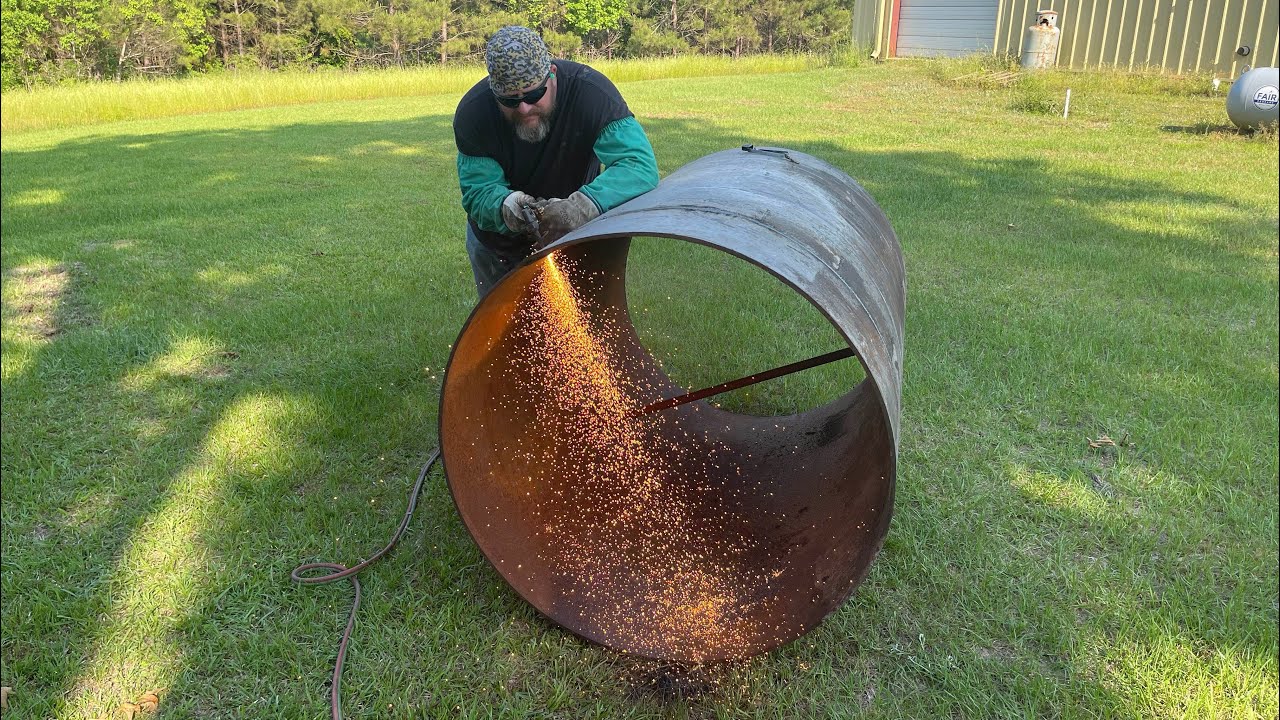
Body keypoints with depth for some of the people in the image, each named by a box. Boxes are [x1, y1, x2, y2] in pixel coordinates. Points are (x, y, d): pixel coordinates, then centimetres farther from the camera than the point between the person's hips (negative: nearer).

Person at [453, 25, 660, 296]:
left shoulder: (590, 91, -31)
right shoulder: (473, 112, -25)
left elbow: (640, 163, -41)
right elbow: (477, 191, -23)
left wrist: (585, 205, -58)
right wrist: (504, 206, -48)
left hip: (571, 242, -1)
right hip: (497, 247, 2)